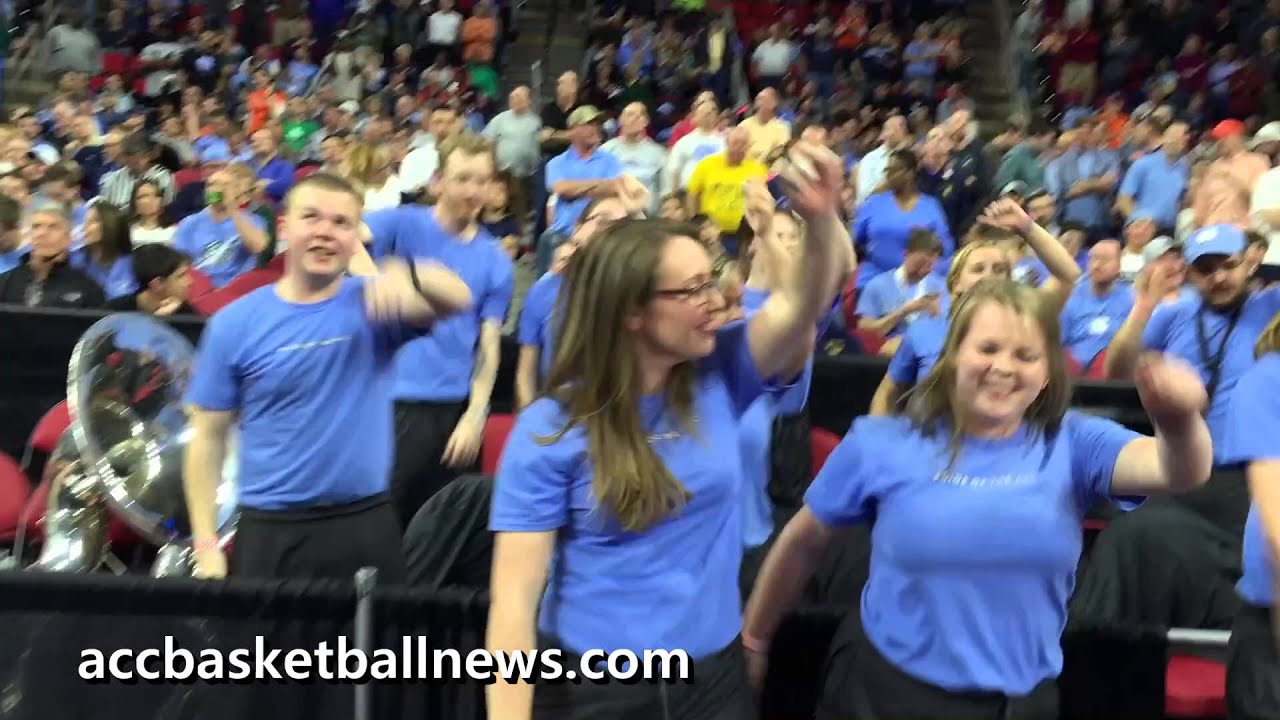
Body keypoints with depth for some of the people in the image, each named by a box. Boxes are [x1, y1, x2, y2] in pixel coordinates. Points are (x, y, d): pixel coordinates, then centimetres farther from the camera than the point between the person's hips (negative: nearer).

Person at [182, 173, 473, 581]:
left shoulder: (373, 306, -3)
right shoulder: (234, 323, -2)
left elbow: (457, 299, -22)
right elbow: (208, 437, 1)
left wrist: (409, 275, -45)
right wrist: (206, 543, -3)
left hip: (364, 528, 1)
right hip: (270, 531, 0)